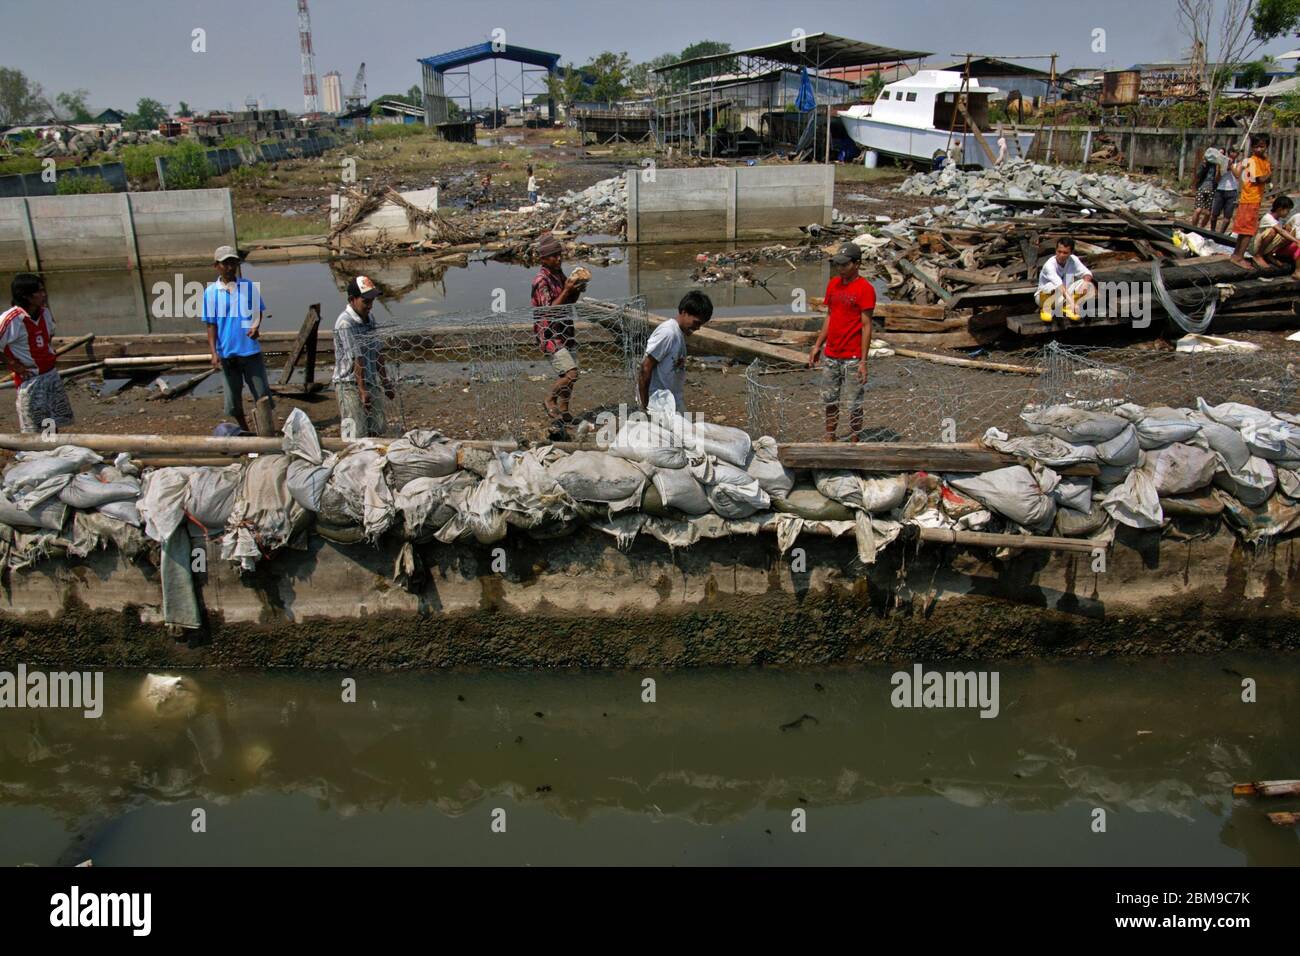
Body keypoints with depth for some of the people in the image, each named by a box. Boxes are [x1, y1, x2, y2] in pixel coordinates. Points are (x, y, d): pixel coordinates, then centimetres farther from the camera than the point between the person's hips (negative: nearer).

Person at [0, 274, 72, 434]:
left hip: (51, 374, 7)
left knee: (53, 425, 15)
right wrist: (13, 364, -14)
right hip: (30, 378, -7)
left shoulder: (44, 312, 2)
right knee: (34, 431, 0)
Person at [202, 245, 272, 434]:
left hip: (251, 350, -1)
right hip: (226, 353, 1)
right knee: (233, 397, 9)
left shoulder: (250, 287, 1)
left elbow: (262, 312, 8)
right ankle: (244, 430, 27)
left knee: (262, 393, 1)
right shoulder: (210, 292, 0)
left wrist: (257, 326, -15)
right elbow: (211, 325, 2)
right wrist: (214, 353, -7)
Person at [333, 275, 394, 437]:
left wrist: (386, 383, 17)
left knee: (375, 432, 11)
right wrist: (362, 390, -19)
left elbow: (377, 354, 15)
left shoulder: (369, 319, 9)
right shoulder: (345, 323, -17)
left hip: (369, 382, 8)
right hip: (350, 384, -8)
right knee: (357, 436, -7)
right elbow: (356, 360, -19)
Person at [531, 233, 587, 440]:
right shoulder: (541, 280, -16)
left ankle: (563, 413, 27)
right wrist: (567, 290, -26)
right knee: (570, 373, -18)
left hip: (565, 331, 9)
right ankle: (550, 400, 5)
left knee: (569, 375, 13)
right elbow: (549, 310, -23)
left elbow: (569, 302, 18)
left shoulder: (559, 274, 10)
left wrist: (577, 289, -1)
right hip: (549, 335, -9)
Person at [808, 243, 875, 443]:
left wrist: (863, 361, -16)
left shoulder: (865, 289, -12)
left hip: (853, 357, -6)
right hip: (830, 354, 6)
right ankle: (829, 439, 27)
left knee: (854, 404, 3)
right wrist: (817, 346, 13)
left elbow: (866, 326, -13)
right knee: (829, 399, 13)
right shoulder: (833, 284, 7)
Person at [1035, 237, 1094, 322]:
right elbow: (1059, 285, -40)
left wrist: (1086, 282, -27)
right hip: (1046, 296, -6)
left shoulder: (1073, 260, -9)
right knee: (1054, 287, -40)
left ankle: (1069, 309, -8)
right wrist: (1071, 301, -52)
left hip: (1066, 295, 6)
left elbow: (1087, 272, -1)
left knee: (1090, 286, -14)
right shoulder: (1049, 265, -28)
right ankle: (1046, 309, -14)